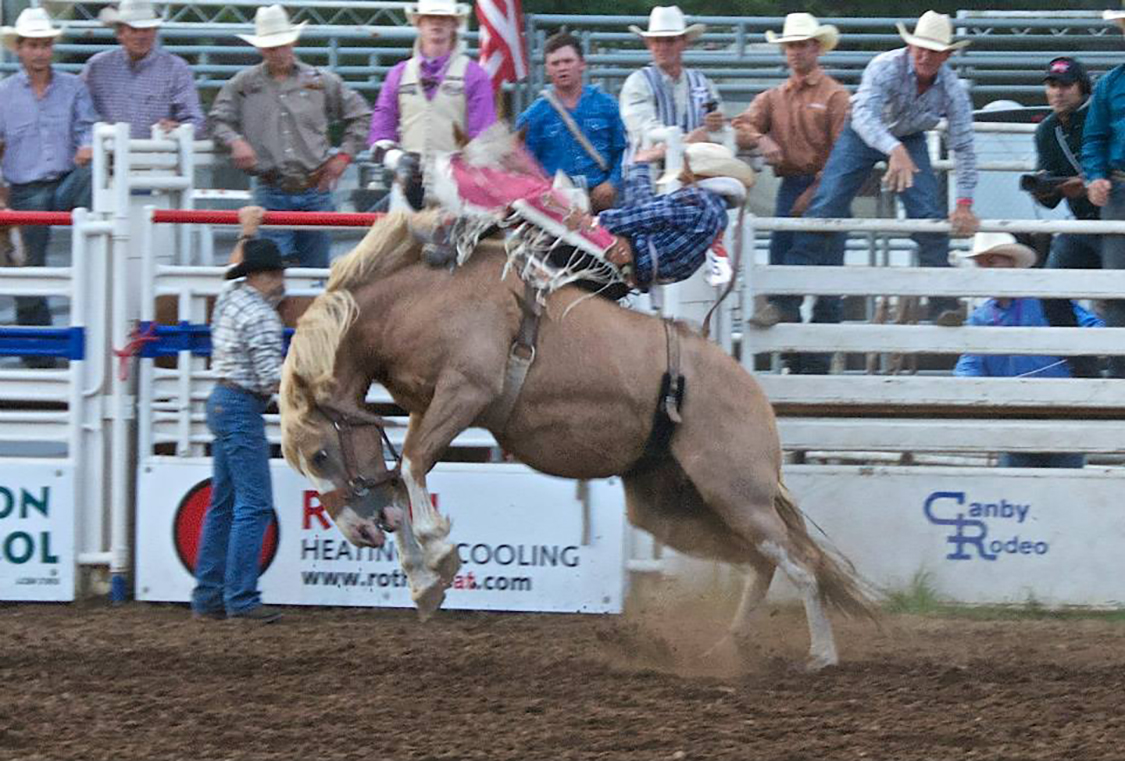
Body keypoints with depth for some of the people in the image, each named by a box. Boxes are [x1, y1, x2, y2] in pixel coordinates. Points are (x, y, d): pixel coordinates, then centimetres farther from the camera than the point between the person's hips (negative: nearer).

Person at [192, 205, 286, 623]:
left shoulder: (231, 297, 8)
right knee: (254, 504, -9)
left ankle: (208, 597, 14)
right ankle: (241, 599, -11)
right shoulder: (261, 317, -18)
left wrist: (248, 232, 44)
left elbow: (237, 268, 34)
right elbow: (273, 379, -22)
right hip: (243, 410, -10)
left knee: (224, 502, 12)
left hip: (222, 401, 10)